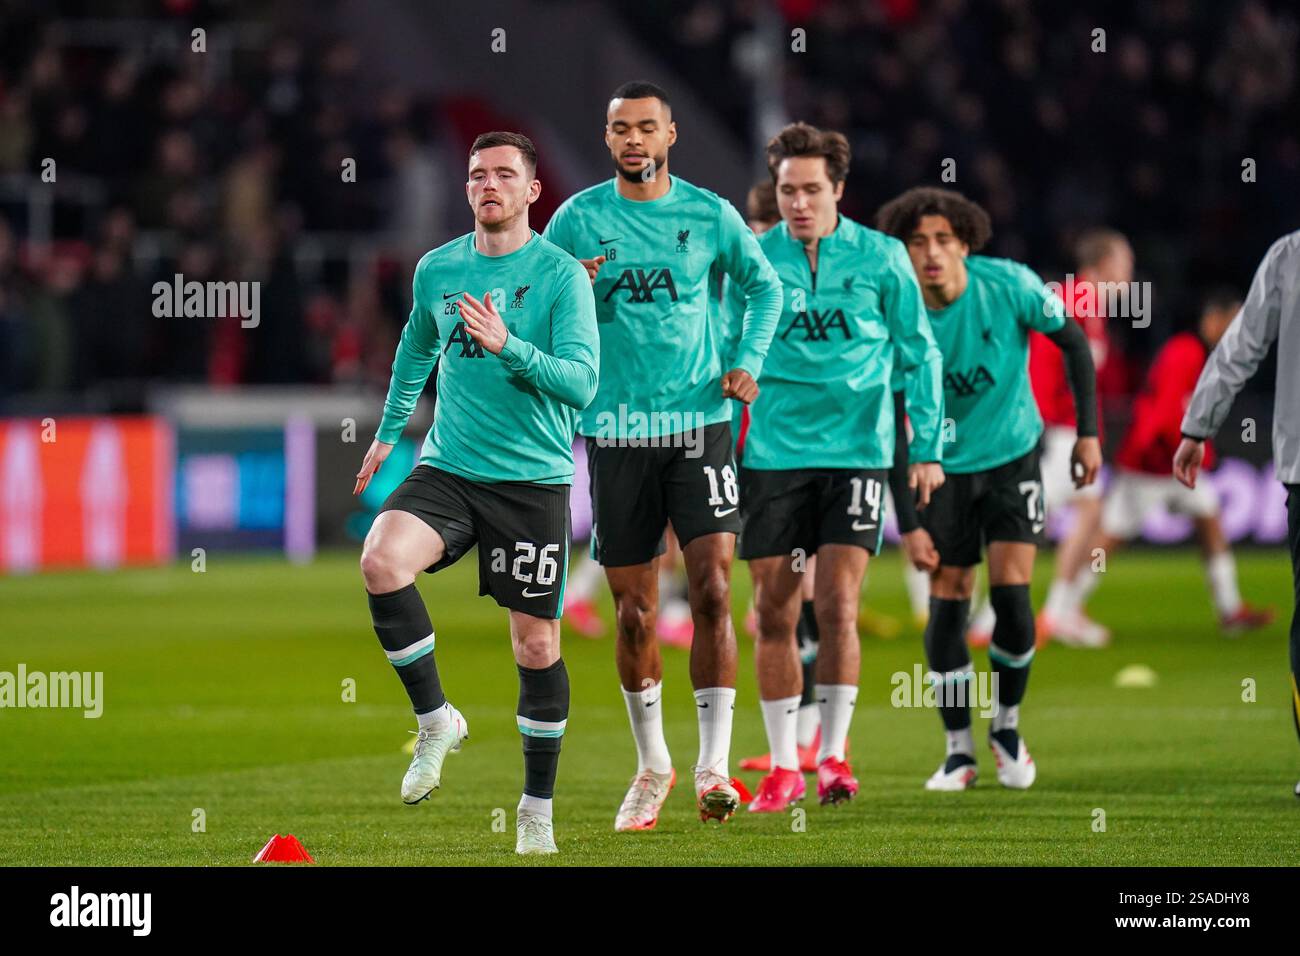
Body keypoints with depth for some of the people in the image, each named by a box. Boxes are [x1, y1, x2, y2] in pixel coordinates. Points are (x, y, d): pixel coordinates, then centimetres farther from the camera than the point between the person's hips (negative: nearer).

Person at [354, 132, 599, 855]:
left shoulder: (561, 275, -6)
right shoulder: (437, 270, 8)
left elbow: (581, 382, -14)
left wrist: (507, 346, -28)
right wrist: (390, 431, 36)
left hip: (533, 480, -3)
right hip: (448, 469, 3)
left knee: (536, 643, 1)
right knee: (382, 562, -25)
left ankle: (538, 808, 17)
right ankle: (435, 719, -6)